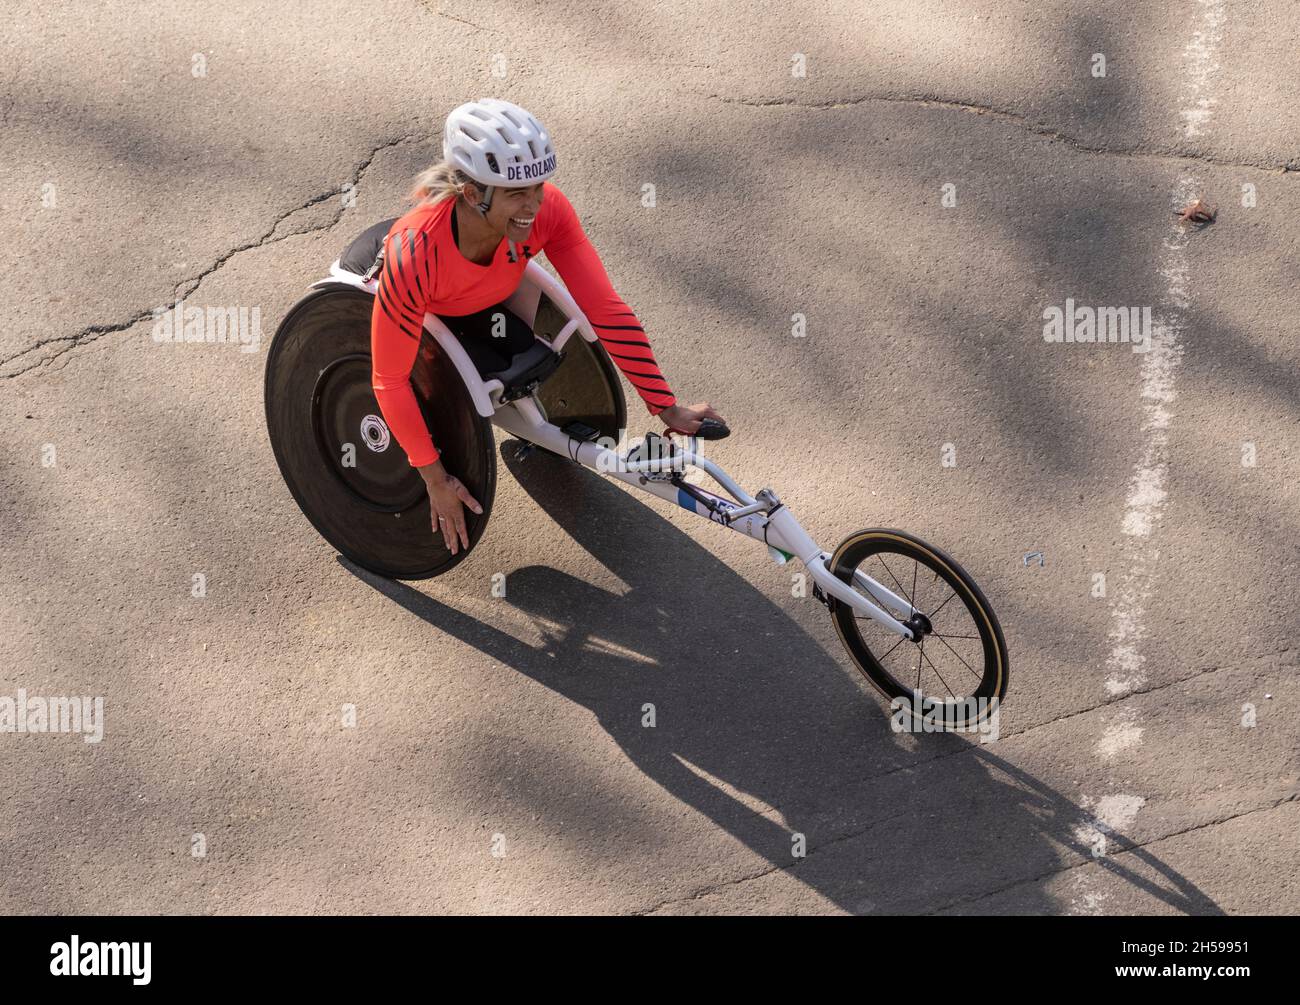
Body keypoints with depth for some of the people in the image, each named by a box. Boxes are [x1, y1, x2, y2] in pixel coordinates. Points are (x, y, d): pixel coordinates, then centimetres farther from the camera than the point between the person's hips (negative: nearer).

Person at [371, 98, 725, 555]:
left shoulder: (546, 209, -34)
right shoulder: (414, 257, -44)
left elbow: (608, 310, -29)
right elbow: (390, 380, -33)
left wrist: (667, 408, -30)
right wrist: (435, 479, -27)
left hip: (484, 297, 4)